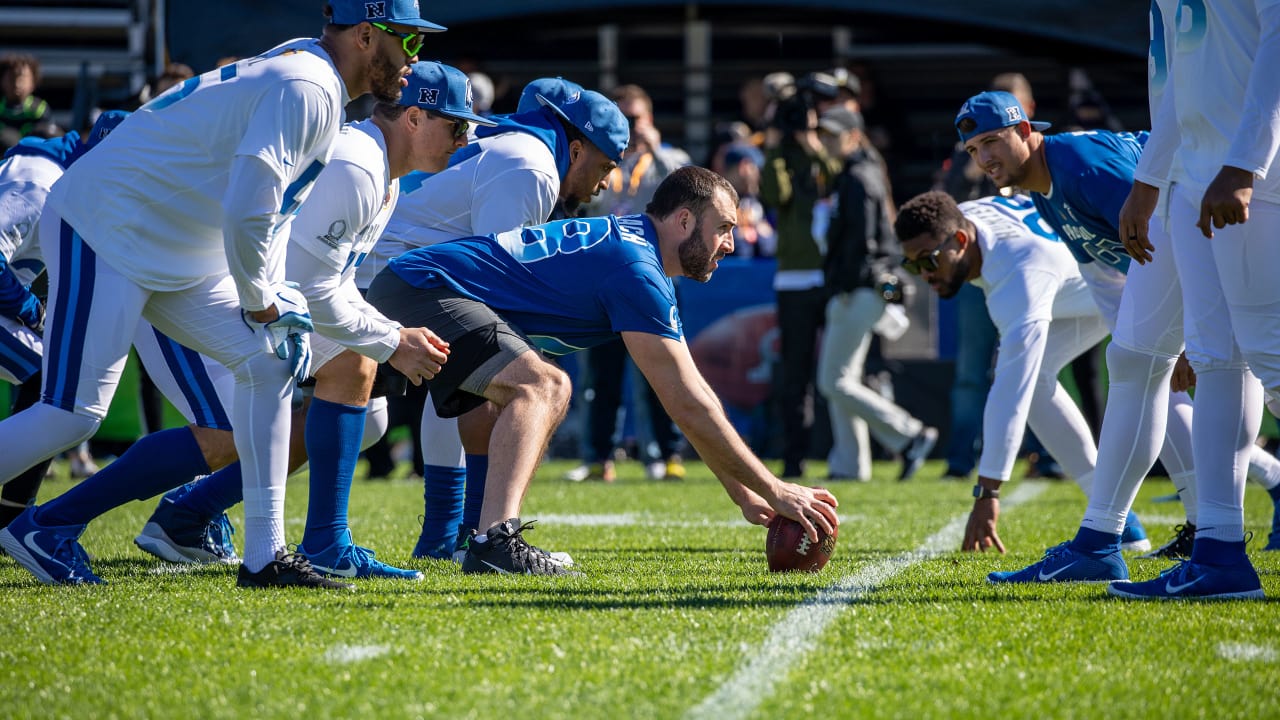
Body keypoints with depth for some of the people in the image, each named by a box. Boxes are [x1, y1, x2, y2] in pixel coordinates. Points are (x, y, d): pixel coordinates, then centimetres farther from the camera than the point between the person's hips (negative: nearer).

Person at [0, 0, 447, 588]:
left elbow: (267, 209, 20)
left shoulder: (302, 77, 12)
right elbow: (246, 216, -27)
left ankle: (264, 556, 3)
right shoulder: (307, 91, -20)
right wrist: (261, 305, -10)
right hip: (105, 232, -10)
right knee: (73, 416, -15)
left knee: (268, 361, 3)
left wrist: (275, 298, 7)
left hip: (175, 255, 10)